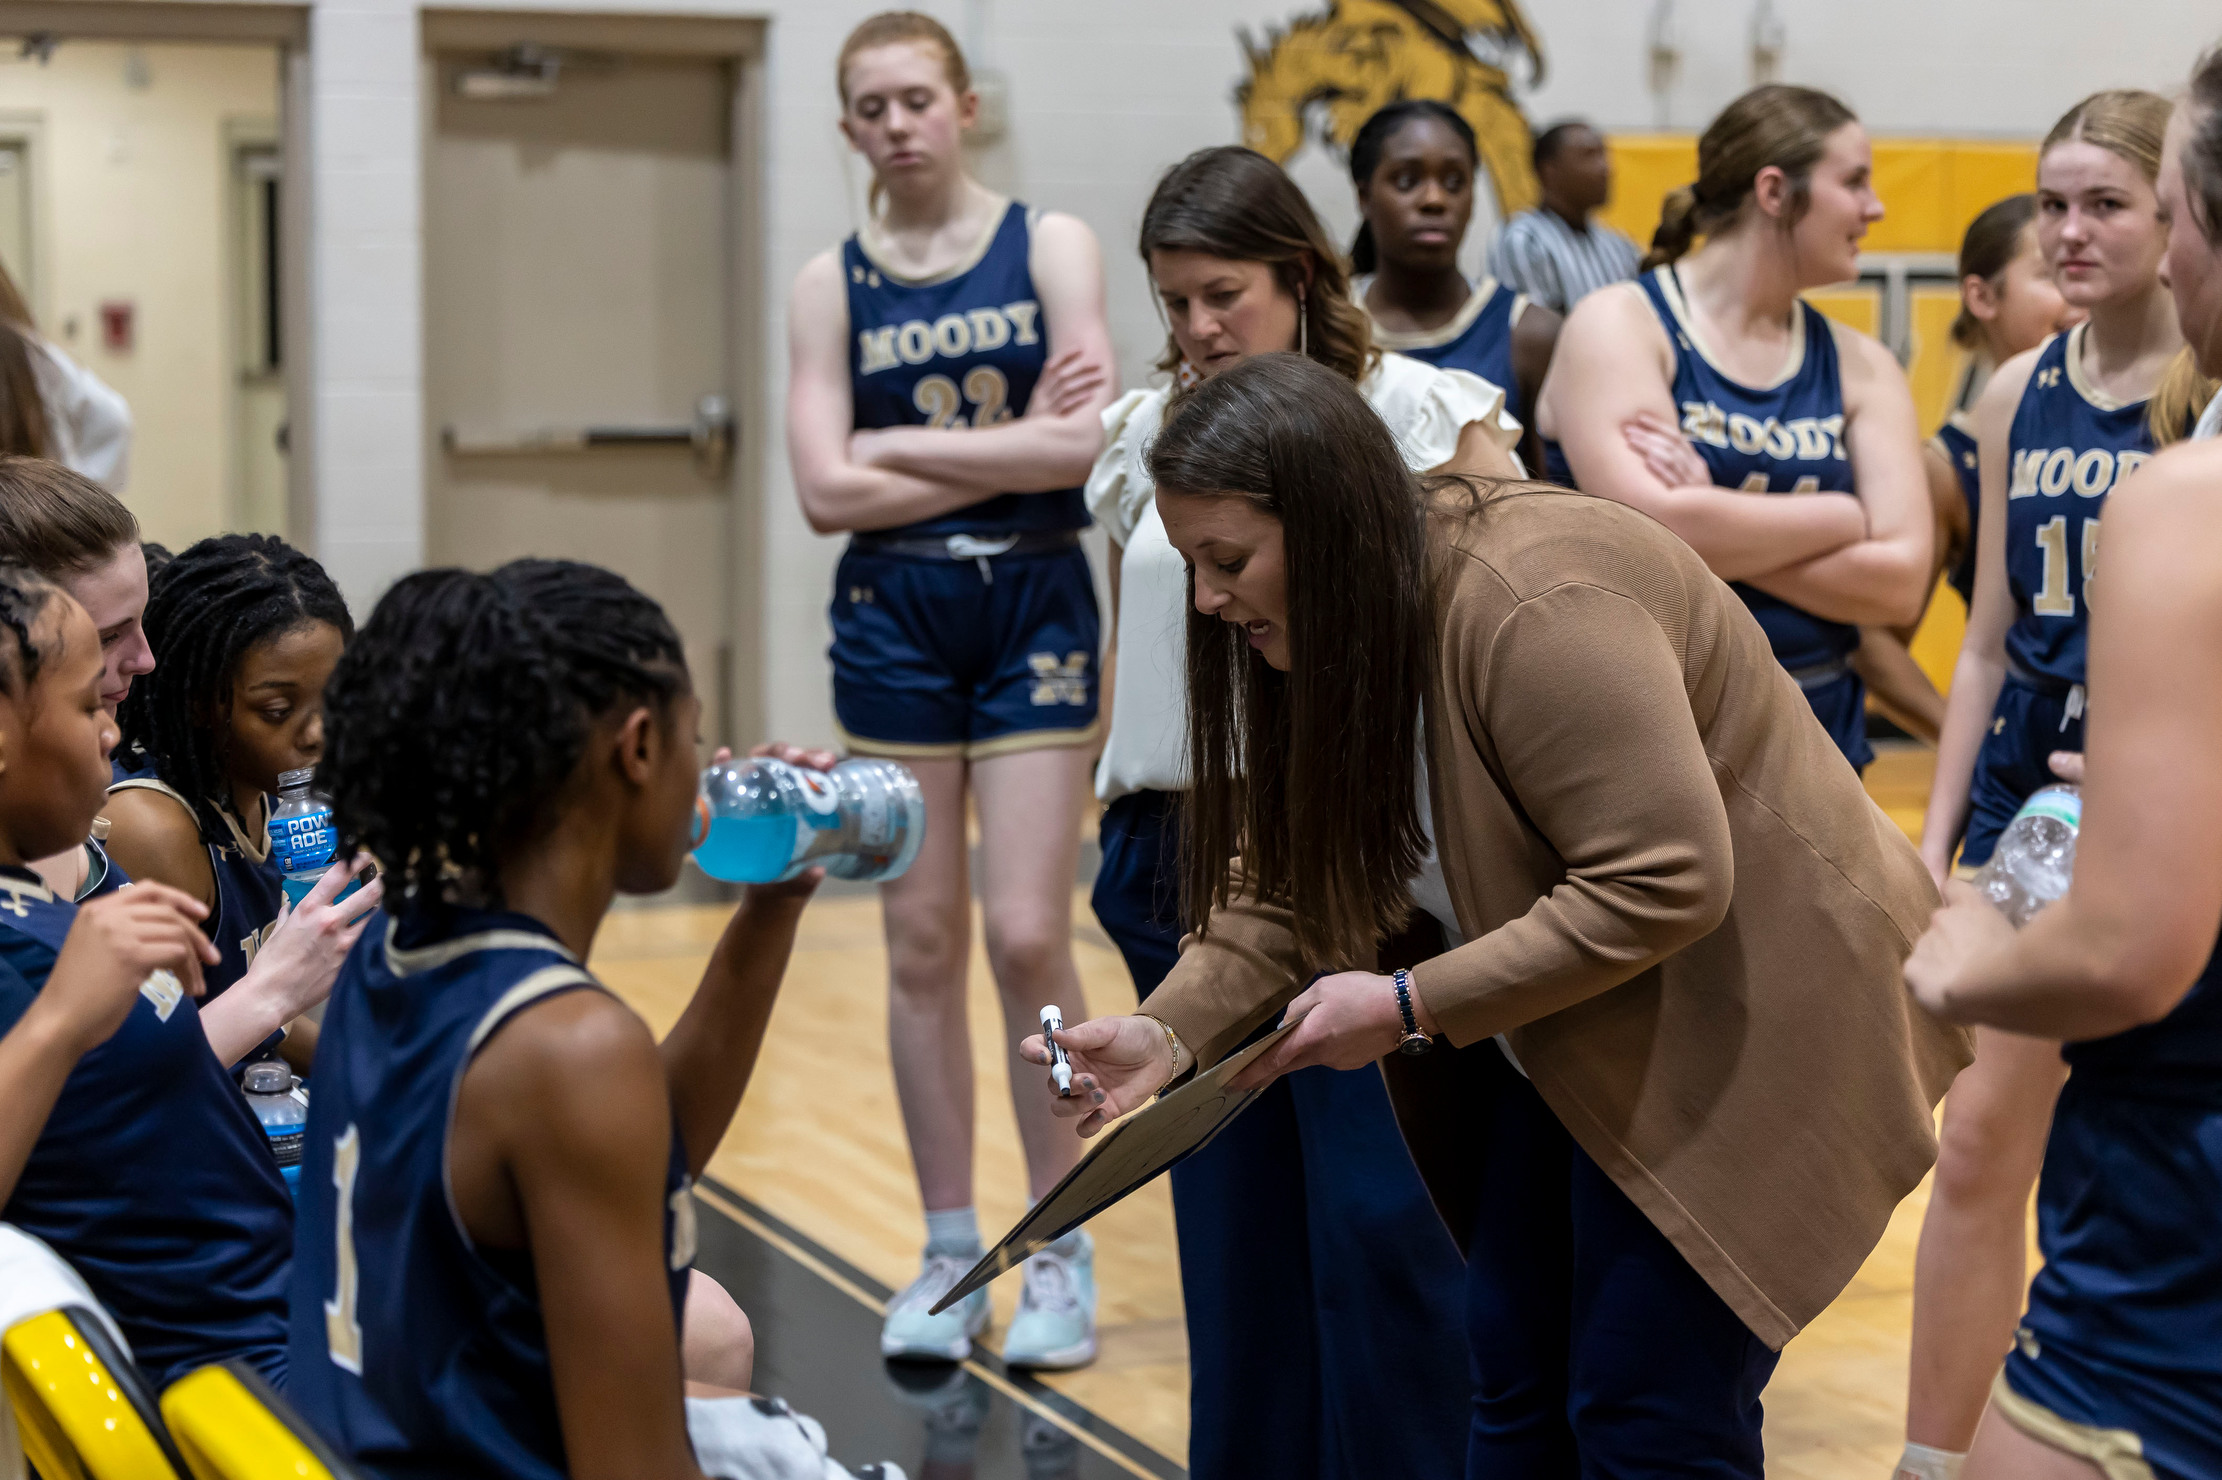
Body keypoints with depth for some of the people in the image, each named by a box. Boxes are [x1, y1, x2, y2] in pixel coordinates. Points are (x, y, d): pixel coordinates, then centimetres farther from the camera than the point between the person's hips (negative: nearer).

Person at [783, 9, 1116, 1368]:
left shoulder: (1050, 246, 1)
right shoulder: (832, 285, 5)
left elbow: (1088, 443, -12)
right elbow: (827, 491, -6)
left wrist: (901, 445, -9)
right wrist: (1007, 449, -9)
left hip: (1034, 607, -2)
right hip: (894, 615, 2)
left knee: (1029, 937, -6)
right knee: (923, 944, 4)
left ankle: (1063, 1255, 8)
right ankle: (949, 1255, 15)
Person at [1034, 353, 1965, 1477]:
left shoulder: (1529, 609, -29)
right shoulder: (1323, 630, 1)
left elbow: (1664, 886, -30)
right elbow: (1286, 884, 2)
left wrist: (1411, 1008, -26)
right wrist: (1170, 1032, -14)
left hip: (1748, 1009, -9)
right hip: (1578, 1040, 9)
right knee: (1516, 1388, 11)